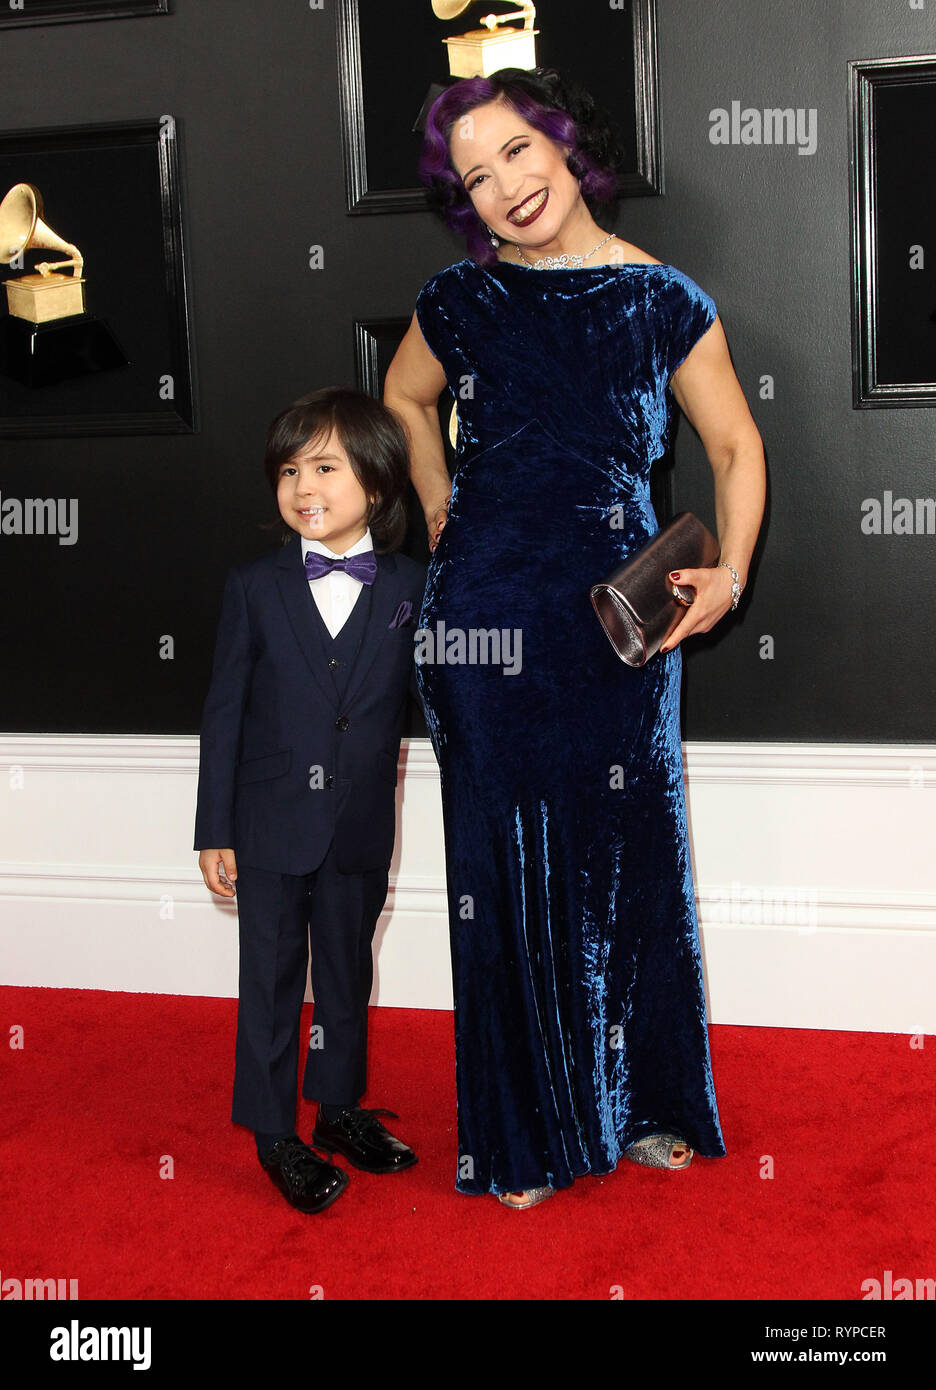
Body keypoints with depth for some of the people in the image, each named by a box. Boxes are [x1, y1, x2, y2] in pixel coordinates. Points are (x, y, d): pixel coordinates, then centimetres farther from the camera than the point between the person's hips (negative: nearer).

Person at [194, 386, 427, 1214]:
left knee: (347, 972, 16)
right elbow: (225, 711, -2)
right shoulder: (254, 589, -4)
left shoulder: (411, 589, -3)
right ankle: (274, 1131, 20)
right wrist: (215, 830, -4)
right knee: (271, 980, 7)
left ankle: (340, 1107, 33)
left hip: (360, 831, 1)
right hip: (270, 827, -1)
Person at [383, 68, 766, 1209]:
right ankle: (526, 1133, 19)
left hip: (624, 612, 0)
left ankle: (647, 1104, 27)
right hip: (488, 610, 0)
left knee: (632, 851, 8)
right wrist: (443, 518, 12)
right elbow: (406, 400, 23)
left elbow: (736, 445, 9)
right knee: (507, 860, 5)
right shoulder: (460, 300, 3)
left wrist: (730, 572, -4)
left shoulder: (663, 301, 2)